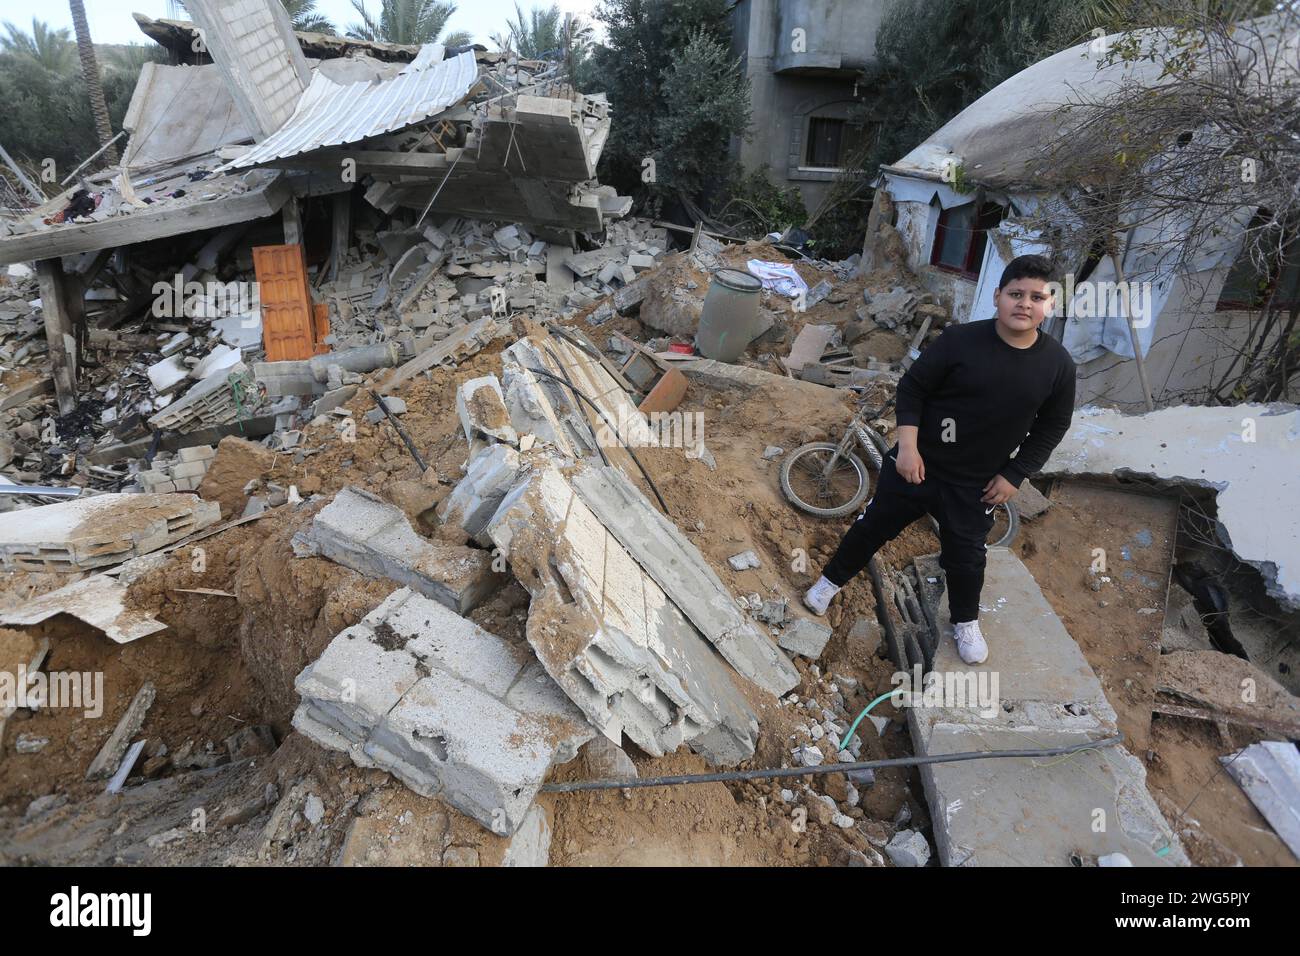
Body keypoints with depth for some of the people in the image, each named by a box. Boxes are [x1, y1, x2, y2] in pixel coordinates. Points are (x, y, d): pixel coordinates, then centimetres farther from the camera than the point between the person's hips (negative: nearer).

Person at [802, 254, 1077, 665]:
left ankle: (965, 622, 41)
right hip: (917, 463, -1)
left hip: (975, 483, 2)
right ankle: (832, 578, 37)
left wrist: (1014, 475, -2)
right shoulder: (961, 339, -17)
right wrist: (907, 445, -19)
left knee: (965, 556, 14)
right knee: (874, 526, 12)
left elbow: (1052, 427, 3)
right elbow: (912, 387, -11)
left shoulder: (1058, 364, -9)